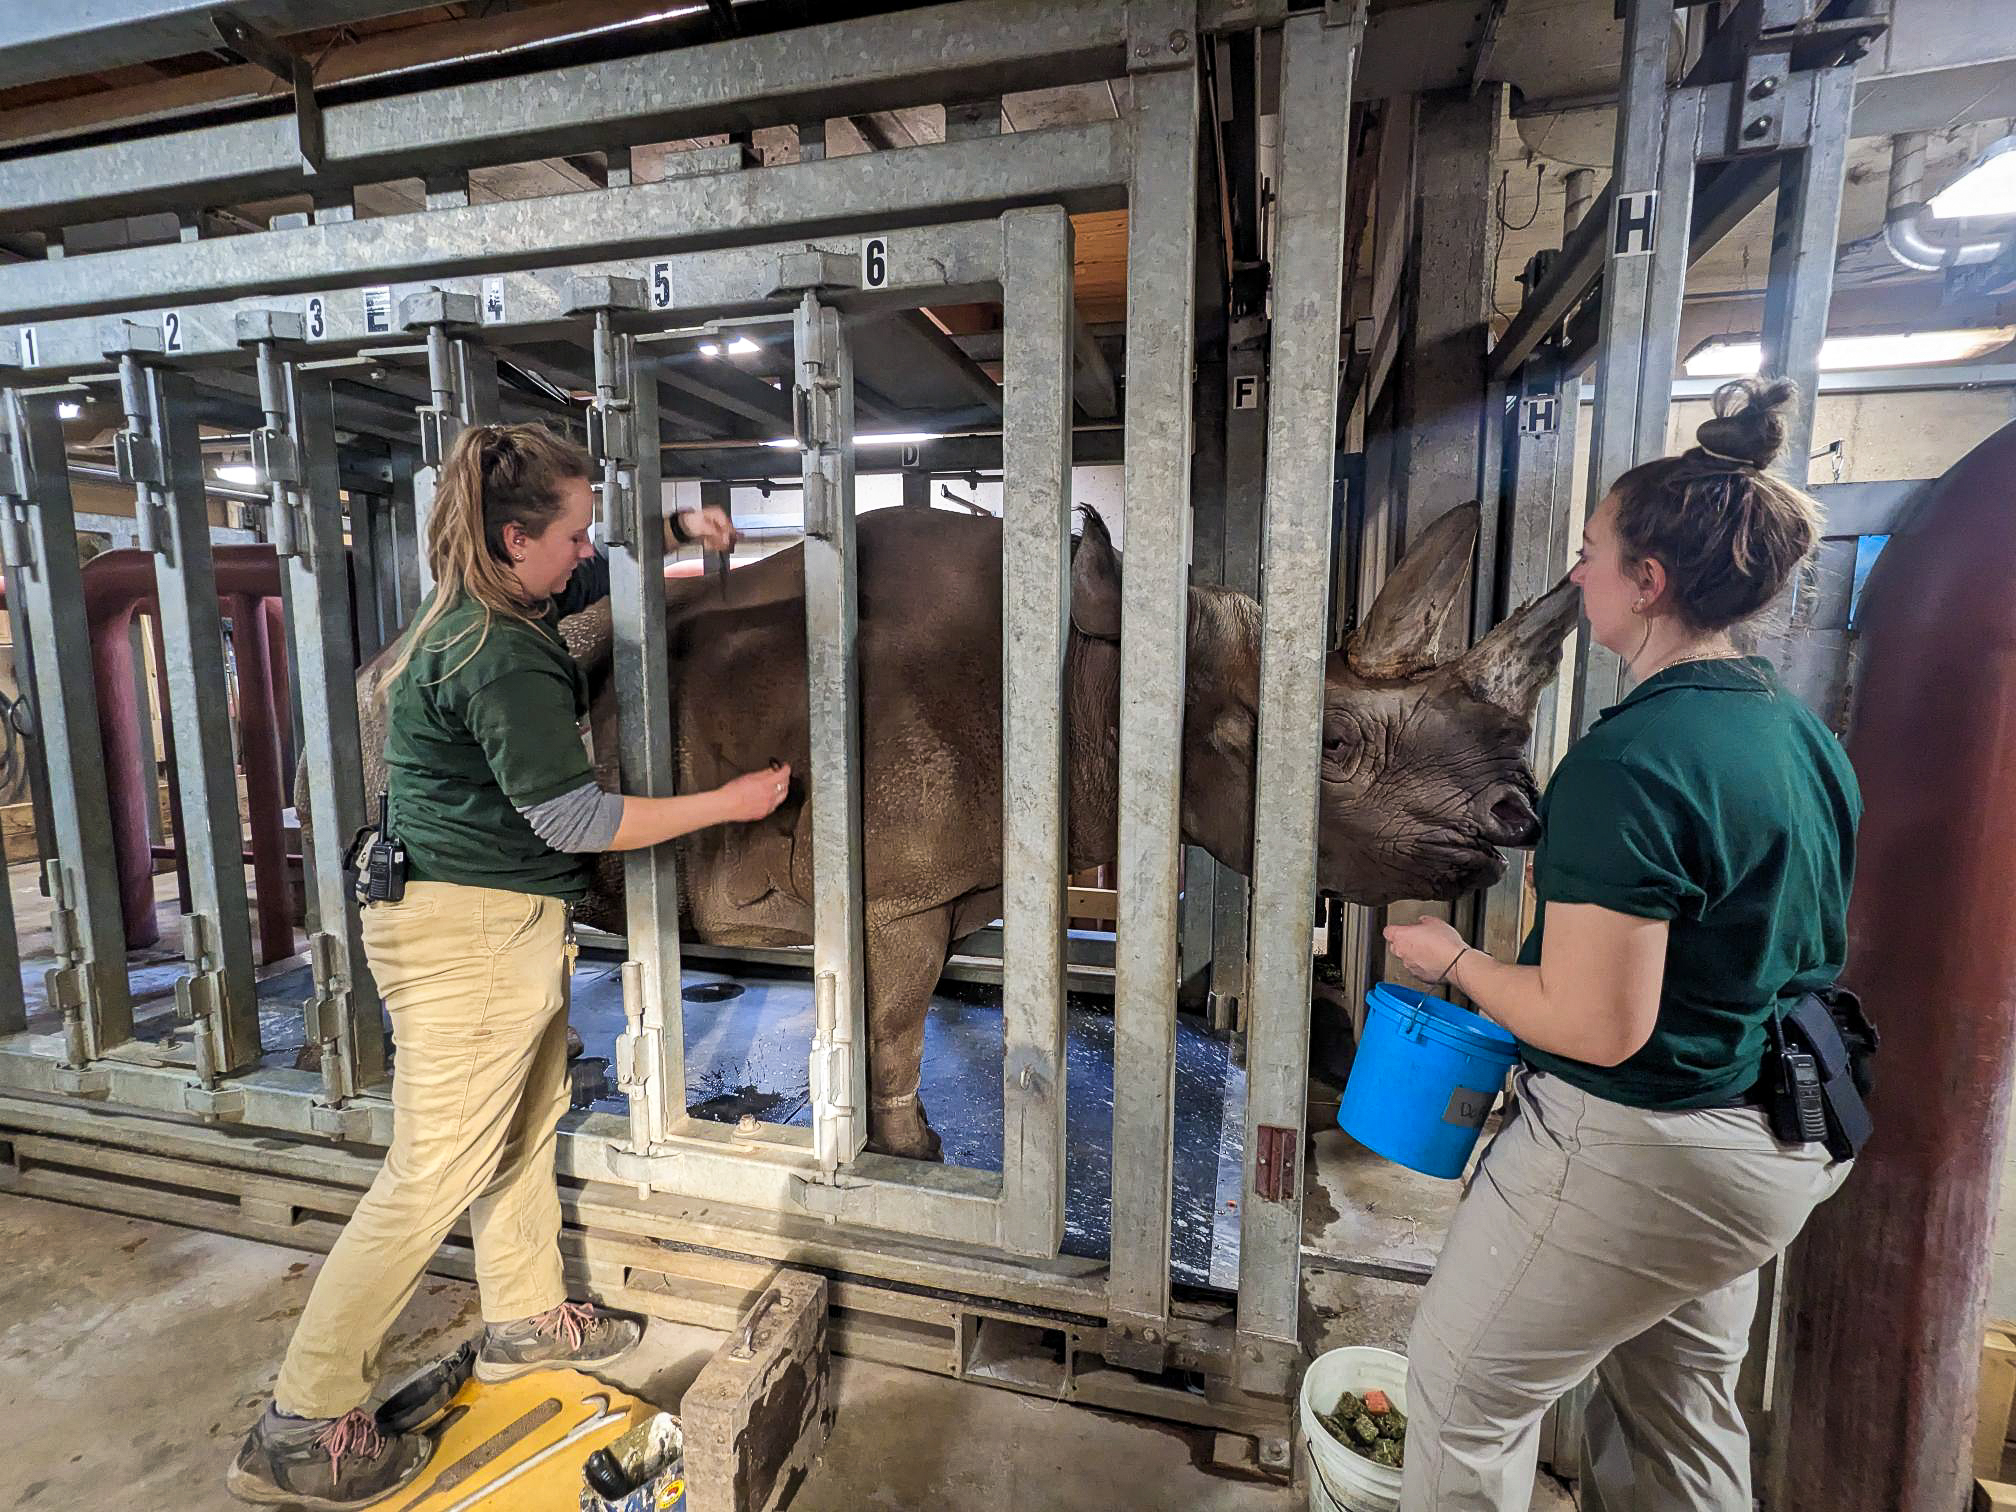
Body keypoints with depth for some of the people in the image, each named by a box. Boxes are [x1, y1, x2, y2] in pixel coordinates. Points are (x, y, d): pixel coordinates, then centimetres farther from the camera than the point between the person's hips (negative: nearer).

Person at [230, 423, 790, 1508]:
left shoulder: (480, 615, 9)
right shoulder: (499, 656, -22)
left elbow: (593, 578, 29)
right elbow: (578, 819, -21)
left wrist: (676, 531, 14)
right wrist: (728, 802, -14)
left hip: (508, 920, 10)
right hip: (466, 930, -10)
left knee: (527, 1122, 20)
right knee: (435, 1174, 0)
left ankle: (525, 1319, 38)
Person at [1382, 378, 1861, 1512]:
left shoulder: (1630, 762, -27)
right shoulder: (1803, 730, 3)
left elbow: (1596, 1026, -27)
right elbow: (1764, 942, 12)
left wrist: (1457, 961, -10)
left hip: (1644, 1153, -9)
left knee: (1465, 1391, 12)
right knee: (1681, 1407, 27)